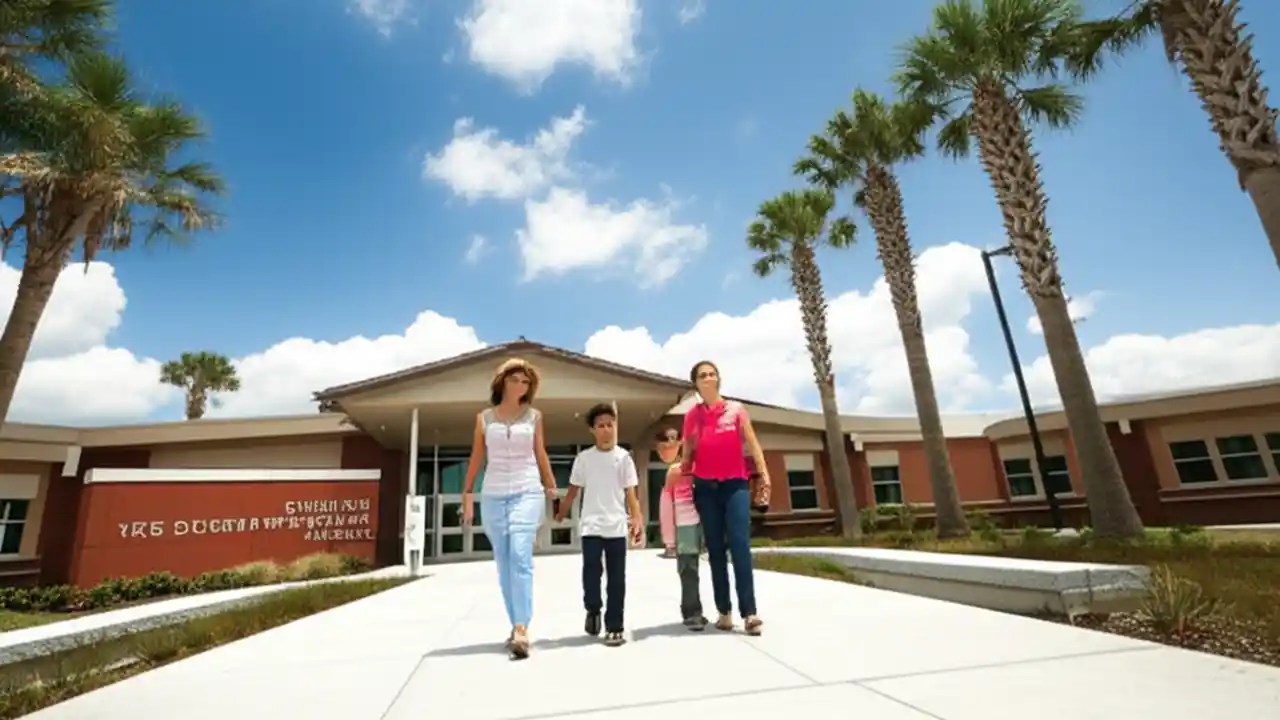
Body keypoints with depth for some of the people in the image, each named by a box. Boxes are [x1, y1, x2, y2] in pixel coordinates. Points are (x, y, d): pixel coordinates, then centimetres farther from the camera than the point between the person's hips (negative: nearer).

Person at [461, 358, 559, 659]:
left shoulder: (534, 416, 6)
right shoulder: (484, 417, 8)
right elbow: (476, 458, 11)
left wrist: (551, 487, 15)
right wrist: (467, 494, 10)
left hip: (527, 492, -2)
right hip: (492, 495, 2)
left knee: (520, 558, -16)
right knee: (503, 564, 6)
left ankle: (522, 630, -17)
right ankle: (516, 626, 16)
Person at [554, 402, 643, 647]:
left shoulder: (623, 457, 0)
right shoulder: (584, 458, 3)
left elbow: (630, 493, -2)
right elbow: (573, 491, 9)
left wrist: (637, 519, -13)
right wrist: (560, 515, 10)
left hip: (617, 527, 0)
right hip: (591, 526, 0)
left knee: (617, 578, 5)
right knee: (591, 571, -5)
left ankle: (614, 627, 17)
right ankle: (593, 610, 24)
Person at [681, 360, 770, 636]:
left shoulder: (736, 409, 3)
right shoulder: (692, 415, 6)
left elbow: (752, 445, 0)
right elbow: (688, 453, 10)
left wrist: (764, 475, -9)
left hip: (735, 484, -2)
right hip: (705, 488, 2)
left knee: (740, 546, -9)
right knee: (715, 549, 5)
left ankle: (749, 613, -6)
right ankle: (724, 612, 11)